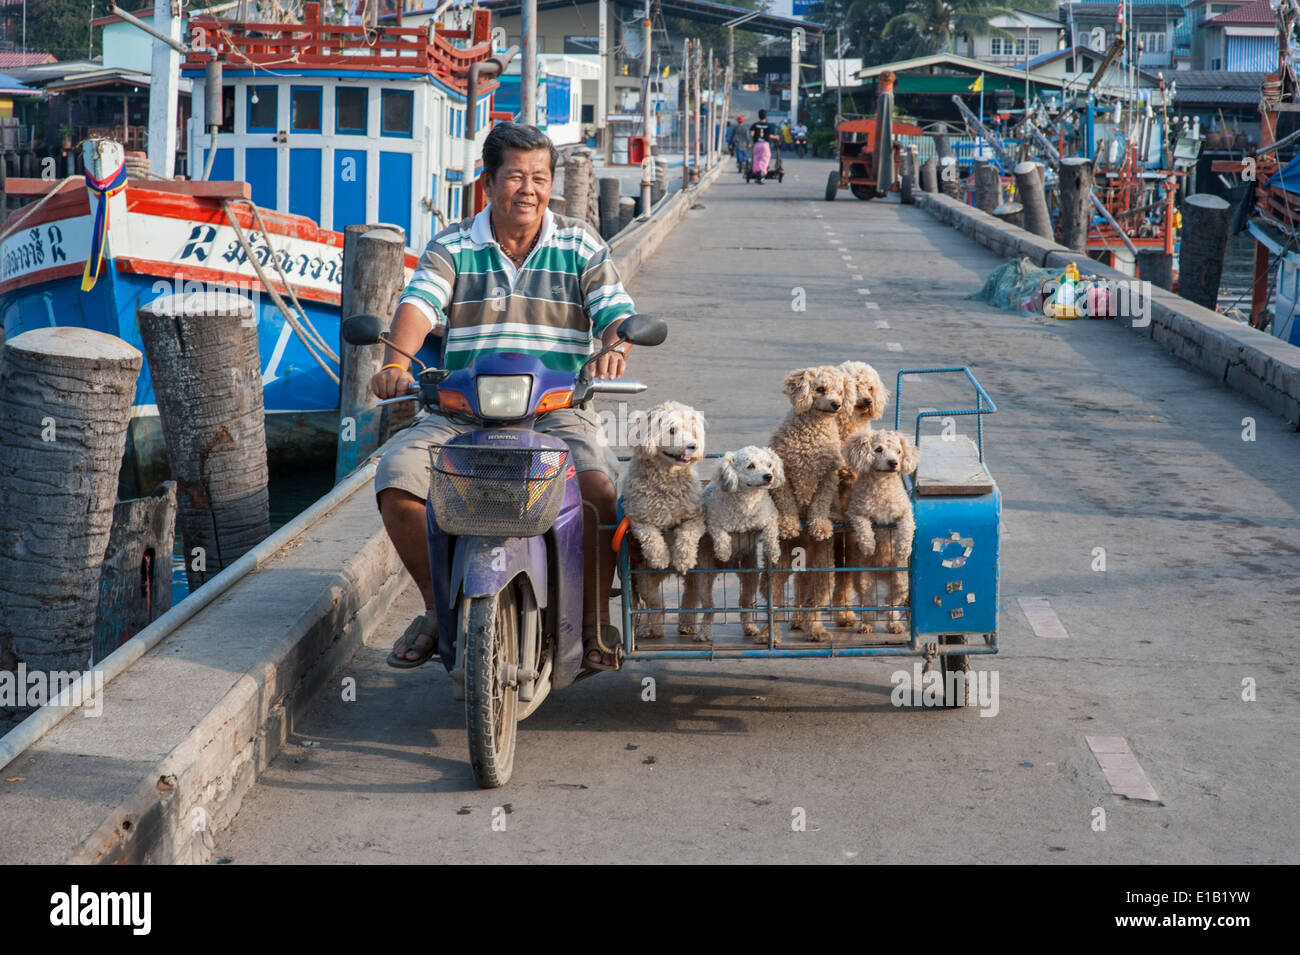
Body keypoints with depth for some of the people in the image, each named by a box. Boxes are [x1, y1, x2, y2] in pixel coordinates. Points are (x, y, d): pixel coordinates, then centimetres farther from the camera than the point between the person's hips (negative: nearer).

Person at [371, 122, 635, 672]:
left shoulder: (580, 245, 9)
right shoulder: (451, 247, 9)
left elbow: (617, 313, 0)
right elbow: (418, 303, -7)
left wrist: (615, 347, -25)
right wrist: (398, 359, -28)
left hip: (558, 407, -1)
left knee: (599, 487, -30)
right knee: (396, 479, -23)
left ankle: (595, 616, -7)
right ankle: (439, 606, 0)